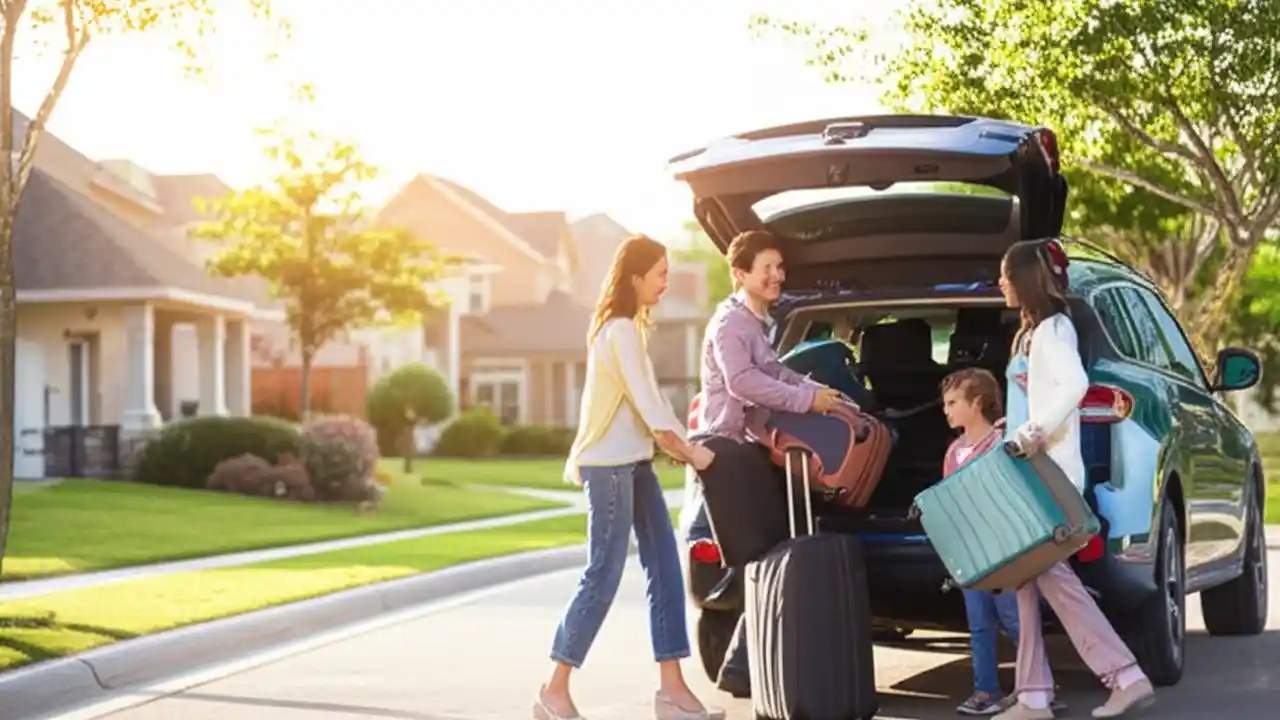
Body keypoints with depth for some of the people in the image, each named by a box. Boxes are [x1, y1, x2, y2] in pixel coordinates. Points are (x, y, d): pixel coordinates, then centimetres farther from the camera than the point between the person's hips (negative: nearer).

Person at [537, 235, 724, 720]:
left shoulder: (627, 326, 15)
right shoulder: (619, 330, -16)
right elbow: (647, 405, -18)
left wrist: (677, 444, 6)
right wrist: (688, 451, -10)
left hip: (633, 462, 10)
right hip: (610, 465, -10)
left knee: (665, 570, 4)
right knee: (603, 577, -7)